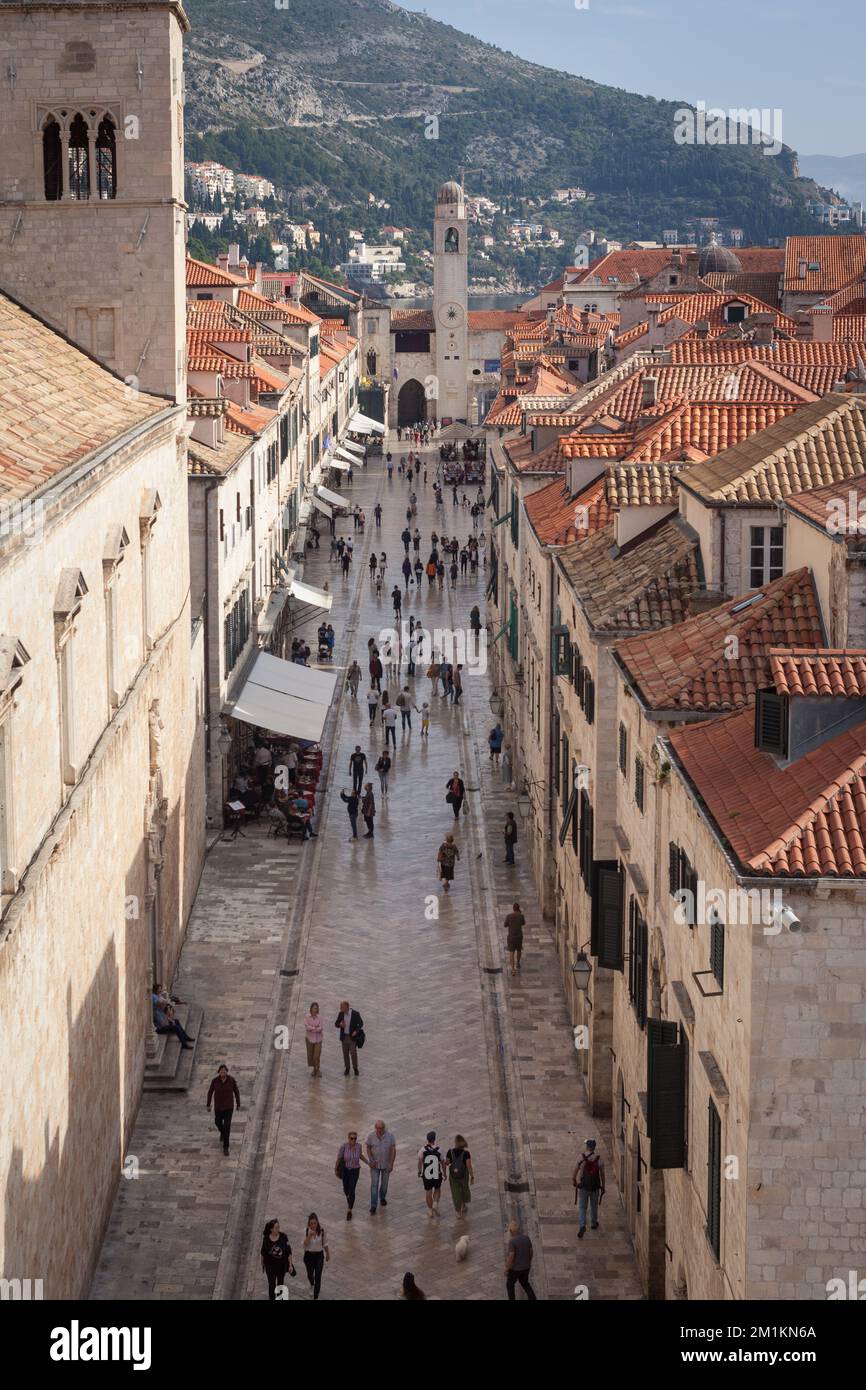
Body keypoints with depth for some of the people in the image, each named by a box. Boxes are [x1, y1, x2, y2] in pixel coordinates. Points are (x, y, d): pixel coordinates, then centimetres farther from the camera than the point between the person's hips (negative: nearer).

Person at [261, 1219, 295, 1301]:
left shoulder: (283, 1237, -16)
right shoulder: (266, 1239, -15)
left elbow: (289, 1251, -10)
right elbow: (263, 1252, 1)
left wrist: (290, 1265, -10)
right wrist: (262, 1263, 13)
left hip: (282, 1265, 1)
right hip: (270, 1265, -1)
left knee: (280, 1284, 19)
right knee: (271, 1285, -1)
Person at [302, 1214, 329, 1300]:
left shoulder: (321, 1231, -11)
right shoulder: (306, 1231, -13)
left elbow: (324, 1244, 2)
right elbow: (305, 1244, -21)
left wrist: (328, 1254, 12)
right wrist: (309, 1235, -35)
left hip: (319, 1255, -1)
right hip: (309, 1255, 1)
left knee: (318, 1277, -6)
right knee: (310, 1274, 19)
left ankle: (316, 1297, 3)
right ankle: (312, 1285, 56)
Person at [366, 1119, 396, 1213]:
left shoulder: (390, 1135, -21)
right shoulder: (371, 1135, -20)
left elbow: (393, 1150, -14)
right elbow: (368, 1148, -6)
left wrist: (391, 1164, -18)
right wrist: (371, 1160, -19)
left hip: (386, 1163, 1)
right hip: (375, 1163, -1)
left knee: (384, 1182, 19)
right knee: (374, 1184, -5)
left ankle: (382, 1197, 47)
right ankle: (373, 1206, 0)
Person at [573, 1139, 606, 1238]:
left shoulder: (581, 1157, -12)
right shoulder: (599, 1159, -8)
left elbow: (575, 1171, -2)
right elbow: (602, 1175, -3)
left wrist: (574, 1180, 17)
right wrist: (603, 1187, 9)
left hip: (583, 1186, -2)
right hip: (595, 1187, 2)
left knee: (582, 1207, 4)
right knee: (594, 1206, 22)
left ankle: (582, 1226, -13)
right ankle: (594, 1224, 38)